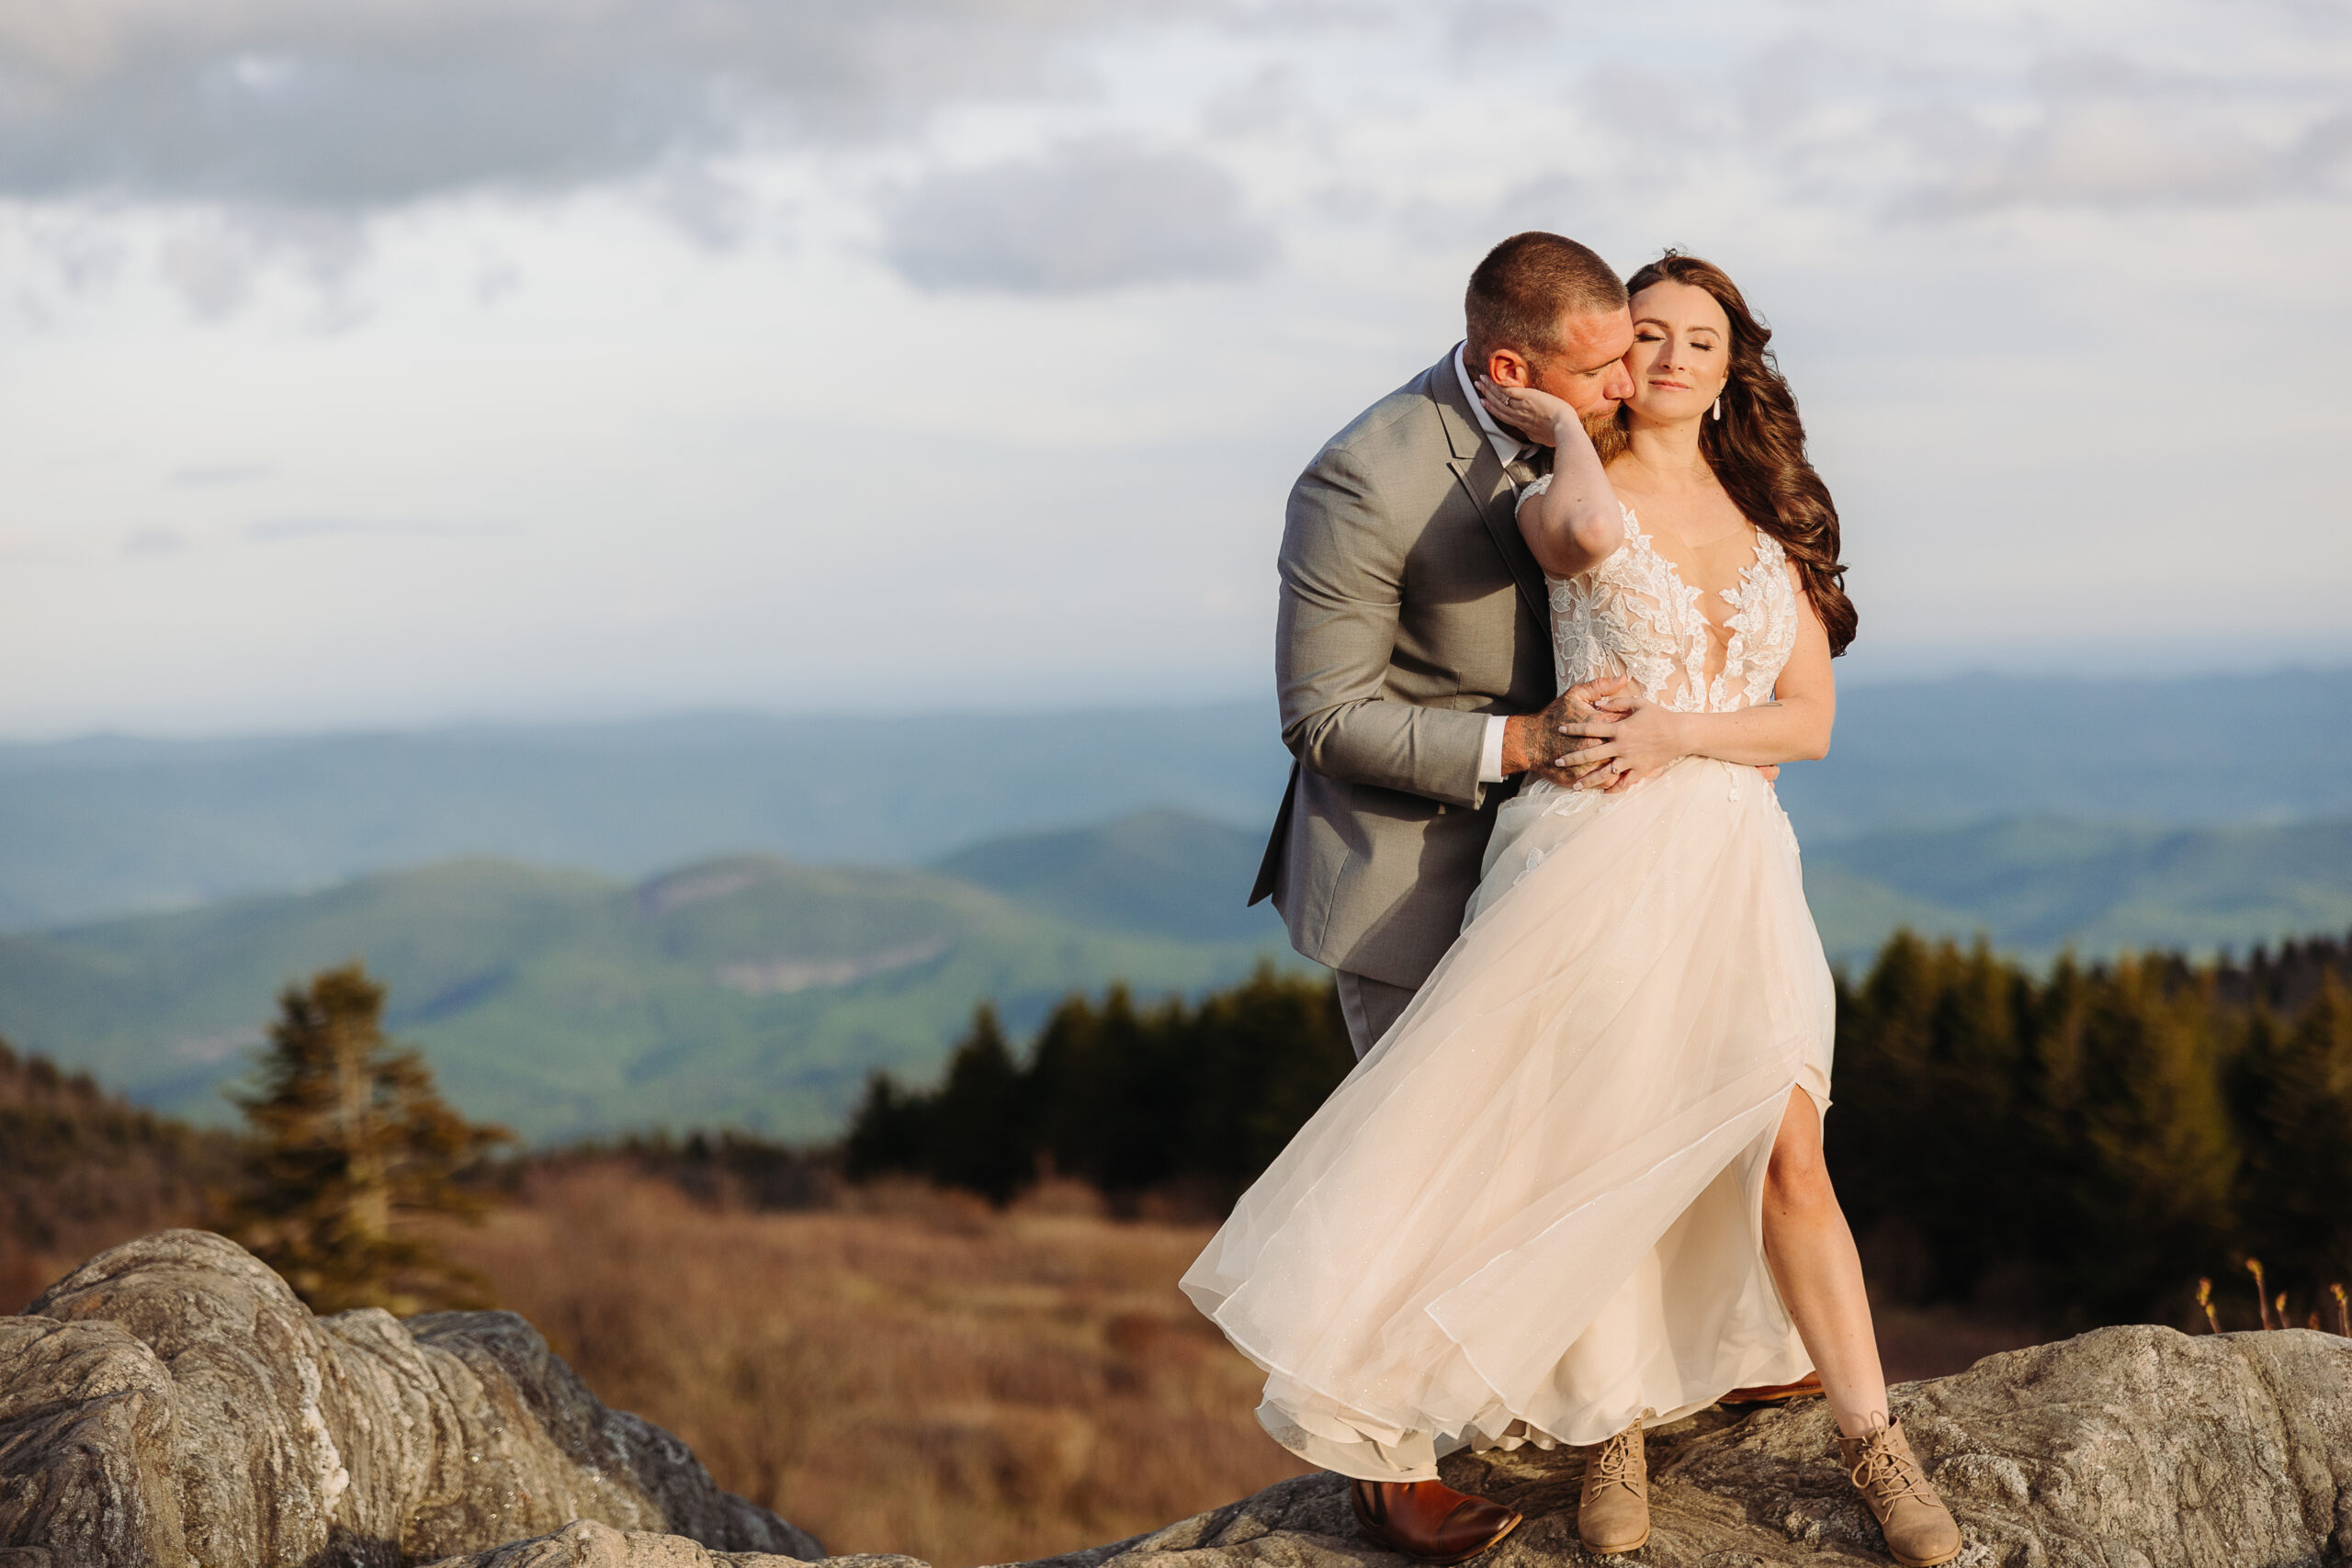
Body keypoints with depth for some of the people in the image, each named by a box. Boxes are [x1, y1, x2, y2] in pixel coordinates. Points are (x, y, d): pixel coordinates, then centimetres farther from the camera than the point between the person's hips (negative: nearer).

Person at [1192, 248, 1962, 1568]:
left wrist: (1678, 731, -9)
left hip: (1733, 865, 3)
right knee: (1591, 1153, 1)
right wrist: (1567, 426, -6)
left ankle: (1876, 1446, 9)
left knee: (1787, 1157, -1)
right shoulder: (1558, 494, 3)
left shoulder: (1768, 522, 15)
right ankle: (1615, 1429, 17)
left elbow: (1811, 718, 7)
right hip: (1598, 855, -3)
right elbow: (1589, 532, -25)